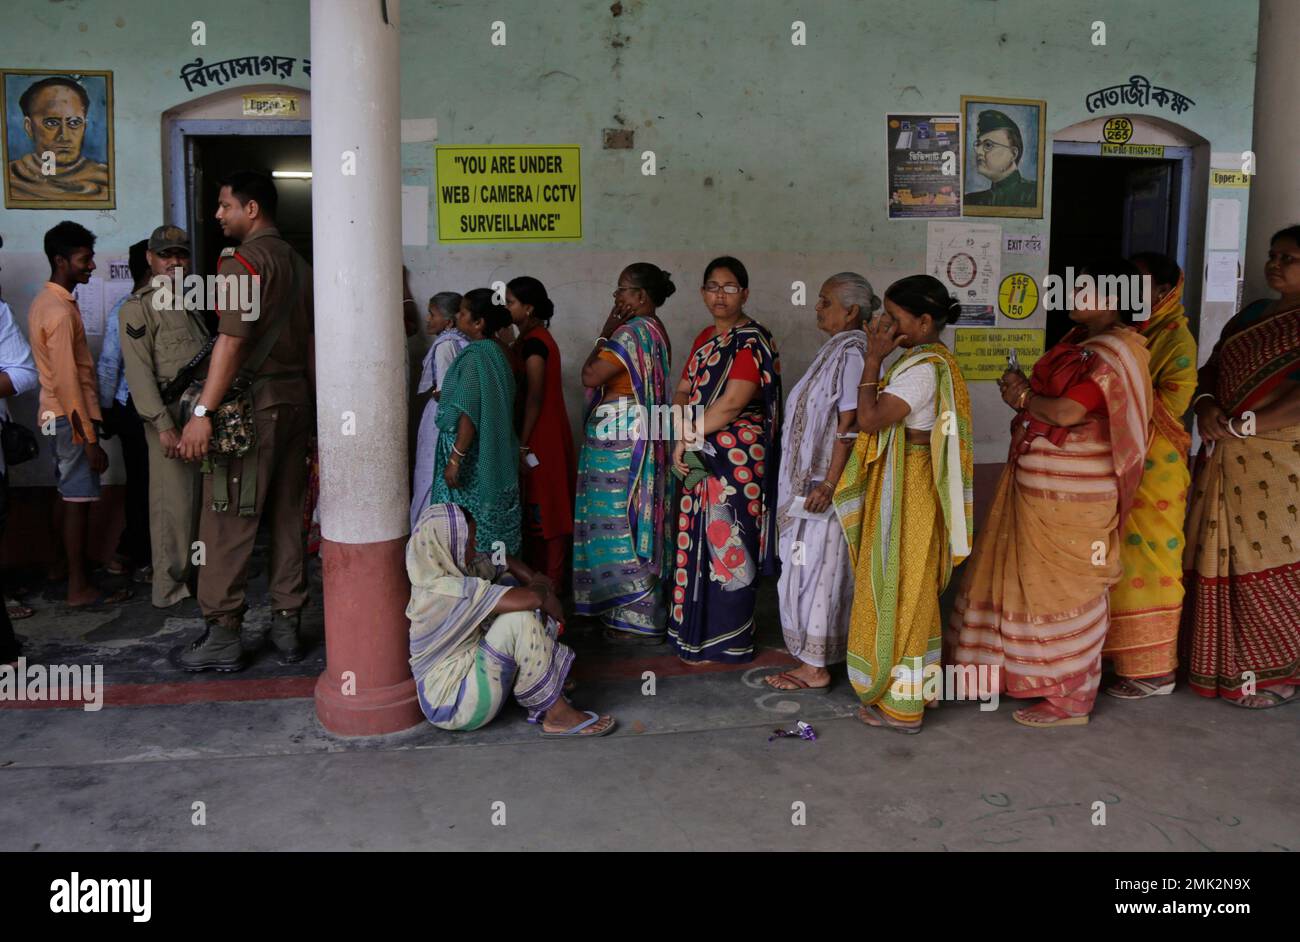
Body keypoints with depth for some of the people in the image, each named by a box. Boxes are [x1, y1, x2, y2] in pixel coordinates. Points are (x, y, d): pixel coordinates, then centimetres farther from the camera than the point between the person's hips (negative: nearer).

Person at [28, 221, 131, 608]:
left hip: (56, 415, 10)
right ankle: (79, 589, 2)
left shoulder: (43, 302, 13)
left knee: (70, 497, 15)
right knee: (78, 500, -4)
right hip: (71, 417, -10)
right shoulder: (61, 311, -18)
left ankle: (67, 570, 25)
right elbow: (68, 382, -22)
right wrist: (89, 438, -21)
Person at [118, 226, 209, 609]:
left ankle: (191, 574, 21)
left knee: (195, 501, 11)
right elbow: (139, 372, -13)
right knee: (172, 503, -4)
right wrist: (164, 424, -19)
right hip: (171, 417, -7)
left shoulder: (186, 304, 20)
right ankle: (169, 588, 5)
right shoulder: (139, 308, -5)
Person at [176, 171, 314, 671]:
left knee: (228, 519, -2)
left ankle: (223, 635, 3)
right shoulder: (299, 264, 14)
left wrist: (203, 411, -21)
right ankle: (287, 627, 17)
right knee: (287, 516, 11)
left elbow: (232, 340, -19)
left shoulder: (243, 260, -10)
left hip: (253, 401, -8)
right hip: (296, 399, 8)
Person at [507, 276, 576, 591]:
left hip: (539, 440, -9)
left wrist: (523, 446, -20)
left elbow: (534, 397, -20)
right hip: (542, 437, 9)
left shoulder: (533, 343, -16)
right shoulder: (537, 338, 13)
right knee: (542, 511, 14)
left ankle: (550, 585, 6)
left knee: (542, 510, -2)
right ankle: (546, 579, 23)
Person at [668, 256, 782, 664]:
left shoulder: (753, 341, -11)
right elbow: (683, 391, 13)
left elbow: (731, 404, -20)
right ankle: (696, 627, 26)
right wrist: (684, 436, -6)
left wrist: (688, 438, -13)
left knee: (726, 542, -1)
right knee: (699, 538, 13)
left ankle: (724, 641, 11)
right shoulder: (705, 338, 14)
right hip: (701, 459, 8)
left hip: (737, 458, -8)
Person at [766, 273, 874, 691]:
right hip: (809, 478, 10)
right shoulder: (836, 351, 12)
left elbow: (849, 428, -21)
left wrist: (828, 484, -23)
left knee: (815, 566, -2)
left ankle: (815, 668, 7)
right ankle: (815, 657, 26)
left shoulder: (851, 354, -16)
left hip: (825, 480, -10)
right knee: (812, 565, 15)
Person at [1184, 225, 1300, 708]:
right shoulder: (1251, 314, 15)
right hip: (1225, 460, 7)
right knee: (1220, 557, 9)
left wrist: (1242, 425, -19)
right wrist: (1206, 406, -3)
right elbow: (1211, 370, 16)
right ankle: (1226, 665, 21)